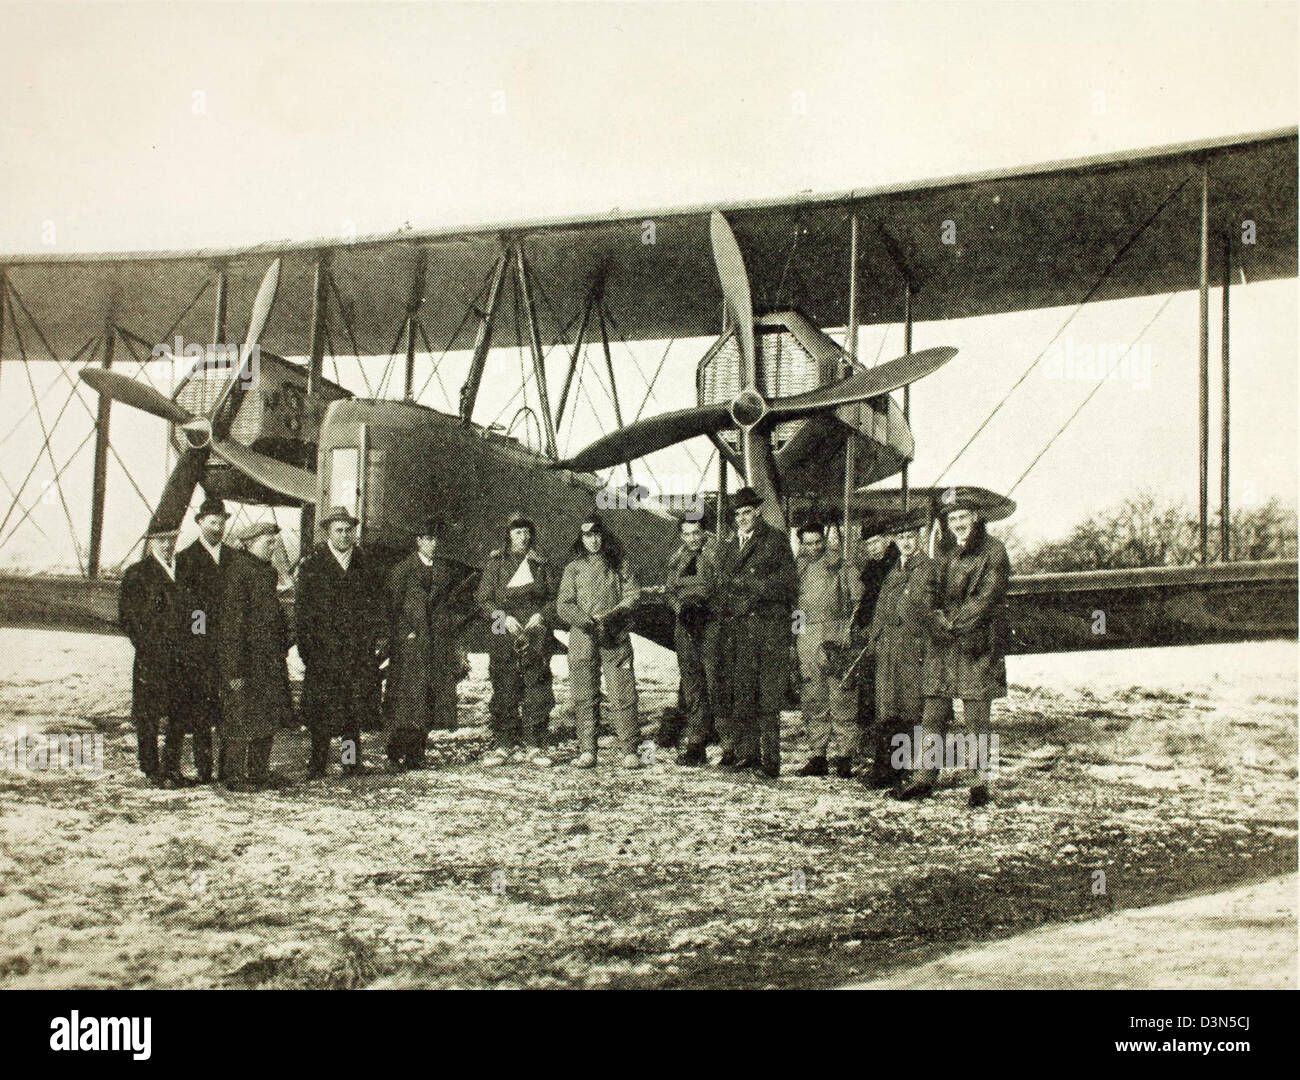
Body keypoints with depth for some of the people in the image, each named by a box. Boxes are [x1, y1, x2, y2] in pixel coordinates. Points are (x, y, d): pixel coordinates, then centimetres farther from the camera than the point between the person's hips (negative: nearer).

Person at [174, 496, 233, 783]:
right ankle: (203, 768, 3)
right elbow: (186, 601, -2)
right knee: (199, 706, -2)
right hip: (198, 645, -3)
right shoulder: (186, 558, 5)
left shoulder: (233, 557, 16)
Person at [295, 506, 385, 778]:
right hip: (323, 650, -2)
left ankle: (351, 760, 14)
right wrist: (307, 645, -5)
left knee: (356, 707, 3)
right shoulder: (312, 566, 2)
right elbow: (302, 608, 1)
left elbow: (377, 600, 15)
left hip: (359, 651, 2)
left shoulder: (364, 563, 11)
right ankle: (318, 763, 7)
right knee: (321, 712, -2)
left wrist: (377, 633, 6)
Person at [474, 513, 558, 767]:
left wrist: (541, 616, -6)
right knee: (504, 692, -1)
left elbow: (554, 599, 12)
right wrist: (503, 617, -9)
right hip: (503, 637, -1)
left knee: (537, 692, -2)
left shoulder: (542, 564, 12)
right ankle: (504, 745, 6)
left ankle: (535, 746, 4)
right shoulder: (494, 563, 9)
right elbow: (483, 599, 5)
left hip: (536, 635, 1)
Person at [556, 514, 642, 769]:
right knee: (583, 697, 0)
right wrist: (590, 622, -11)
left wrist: (613, 614, -14)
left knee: (621, 695, -7)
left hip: (616, 638, -1)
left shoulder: (618, 565, 12)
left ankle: (628, 751, -4)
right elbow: (563, 606, 4)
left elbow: (633, 593, 4)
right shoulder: (574, 568, 12)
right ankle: (586, 751, 4)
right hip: (582, 637, 1)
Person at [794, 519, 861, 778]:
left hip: (836, 637, -3)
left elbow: (856, 600, 2)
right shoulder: (797, 567, 14)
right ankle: (817, 756, 10)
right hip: (807, 638, 3)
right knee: (812, 701, 4)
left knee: (842, 699, -5)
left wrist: (848, 631, -8)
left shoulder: (840, 564, 4)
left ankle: (844, 757, -1)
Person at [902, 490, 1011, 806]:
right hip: (943, 643, 5)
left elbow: (986, 598, -10)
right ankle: (924, 776, 10)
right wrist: (938, 617, -3)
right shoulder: (945, 551, 16)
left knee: (977, 713, -4)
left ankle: (982, 780, 2)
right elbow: (934, 591, 17)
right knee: (933, 709, 4)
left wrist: (954, 621, -11)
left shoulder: (993, 551, -2)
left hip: (977, 645, -5)